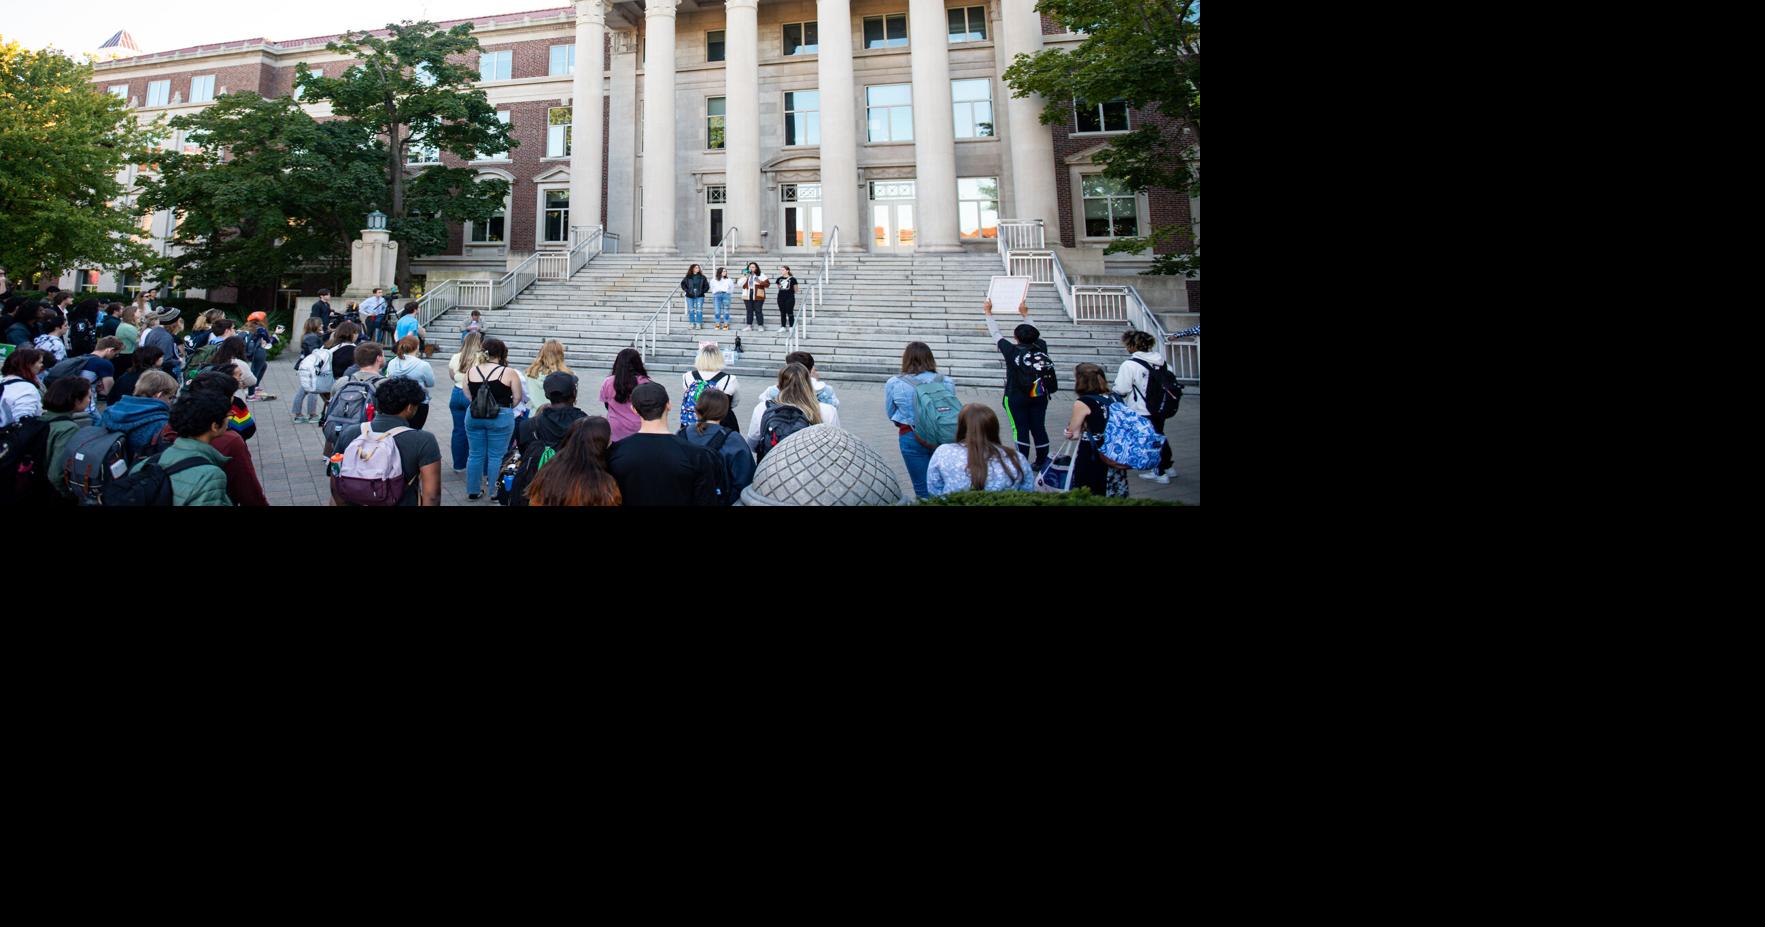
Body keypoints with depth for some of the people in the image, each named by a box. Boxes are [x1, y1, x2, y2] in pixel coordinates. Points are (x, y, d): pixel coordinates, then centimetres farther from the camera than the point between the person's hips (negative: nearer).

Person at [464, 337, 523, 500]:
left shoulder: (470, 372, 2)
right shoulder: (509, 373, -9)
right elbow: (517, 397, -4)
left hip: (474, 416, 4)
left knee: (475, 454, 13)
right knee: (496, 456, 4)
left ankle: (473, 491, 21)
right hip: (500, 417, -4)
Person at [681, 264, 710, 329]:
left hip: (699, 296, -1)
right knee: (691, 310, 5)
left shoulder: (702, 277, 3)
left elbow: (707, 286, 8)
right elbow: (683, 284, 8)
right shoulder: (688, 277, 2)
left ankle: (699, 324, 3)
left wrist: (702, 291, -3)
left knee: (699, 310, -4)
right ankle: (692, 323, 14)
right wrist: (687, 290, -2)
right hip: (690, 296, 1)